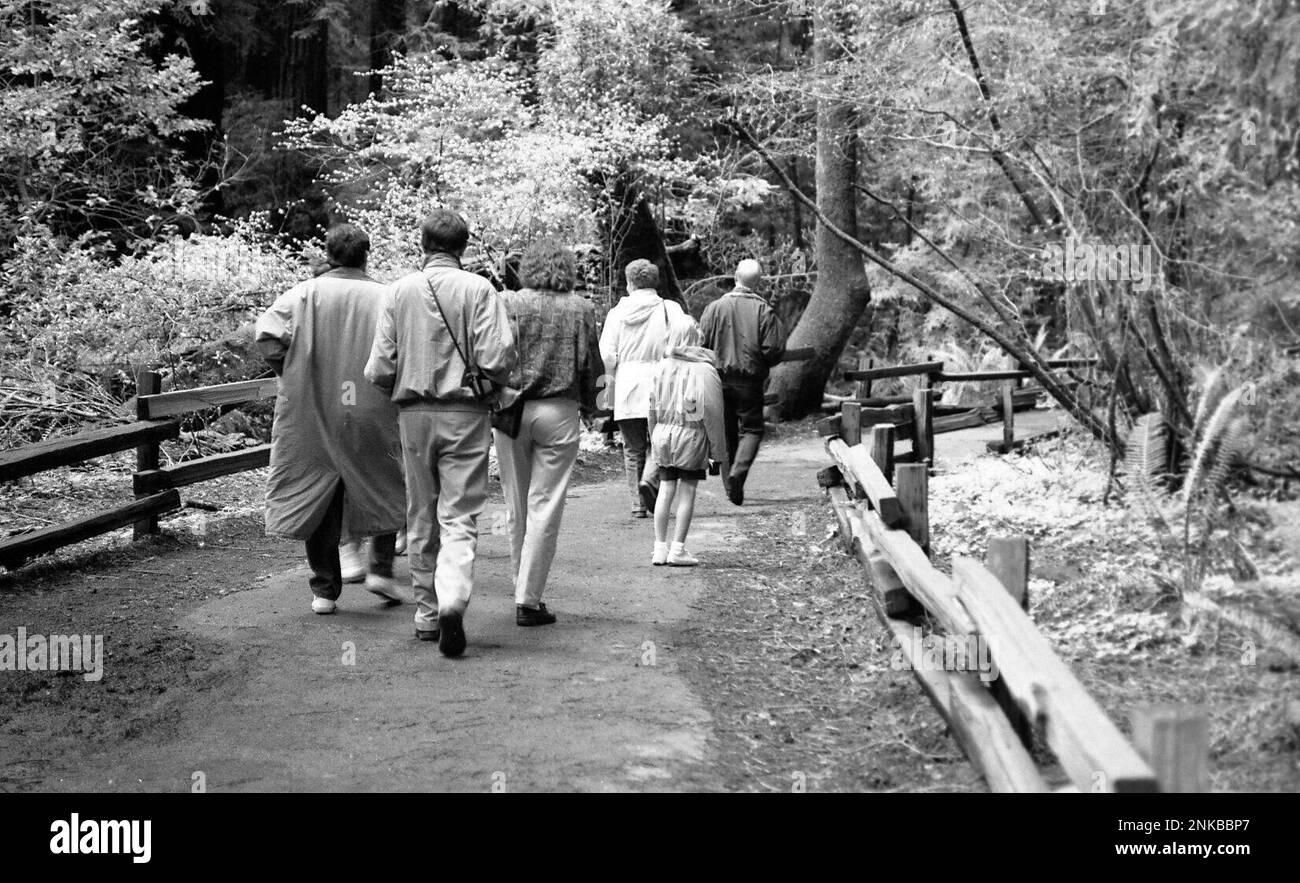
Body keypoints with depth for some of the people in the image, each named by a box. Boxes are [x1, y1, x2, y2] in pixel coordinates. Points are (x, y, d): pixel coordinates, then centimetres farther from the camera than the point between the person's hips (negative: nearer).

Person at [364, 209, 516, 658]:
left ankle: (426, 611, 22)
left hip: (414, 412, 3)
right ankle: (452, 598, -23)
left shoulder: (399, 291, 1)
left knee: (421, 516, 14)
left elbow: (379, 370, -1)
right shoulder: (479, 289, -6)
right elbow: (498, 360, -13)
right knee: (460, 516, -1)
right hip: (466, 413, -2)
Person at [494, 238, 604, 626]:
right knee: (545, 508, 1)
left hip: (511, 411, 1)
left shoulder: (508, 302, -2)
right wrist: (588, 405, 18)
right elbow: (592, 365, 2)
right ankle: (528, 599, -1)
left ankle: (524, 589, 24)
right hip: (560, 412, -1)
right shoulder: (581, 309, -1)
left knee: (517, 507, 14)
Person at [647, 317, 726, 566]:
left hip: (663, 433, 5)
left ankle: (660, 547, 12)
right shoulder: (702, 369, -12)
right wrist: (718, 448, -4)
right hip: (691, 434, -4)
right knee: (687, 491, 3)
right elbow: (710, 411, -11)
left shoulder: (661, 366, 3)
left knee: (665, 490, 10)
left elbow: (653, 406, 9)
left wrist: (655, 438, 19)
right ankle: (678, 548, 5)